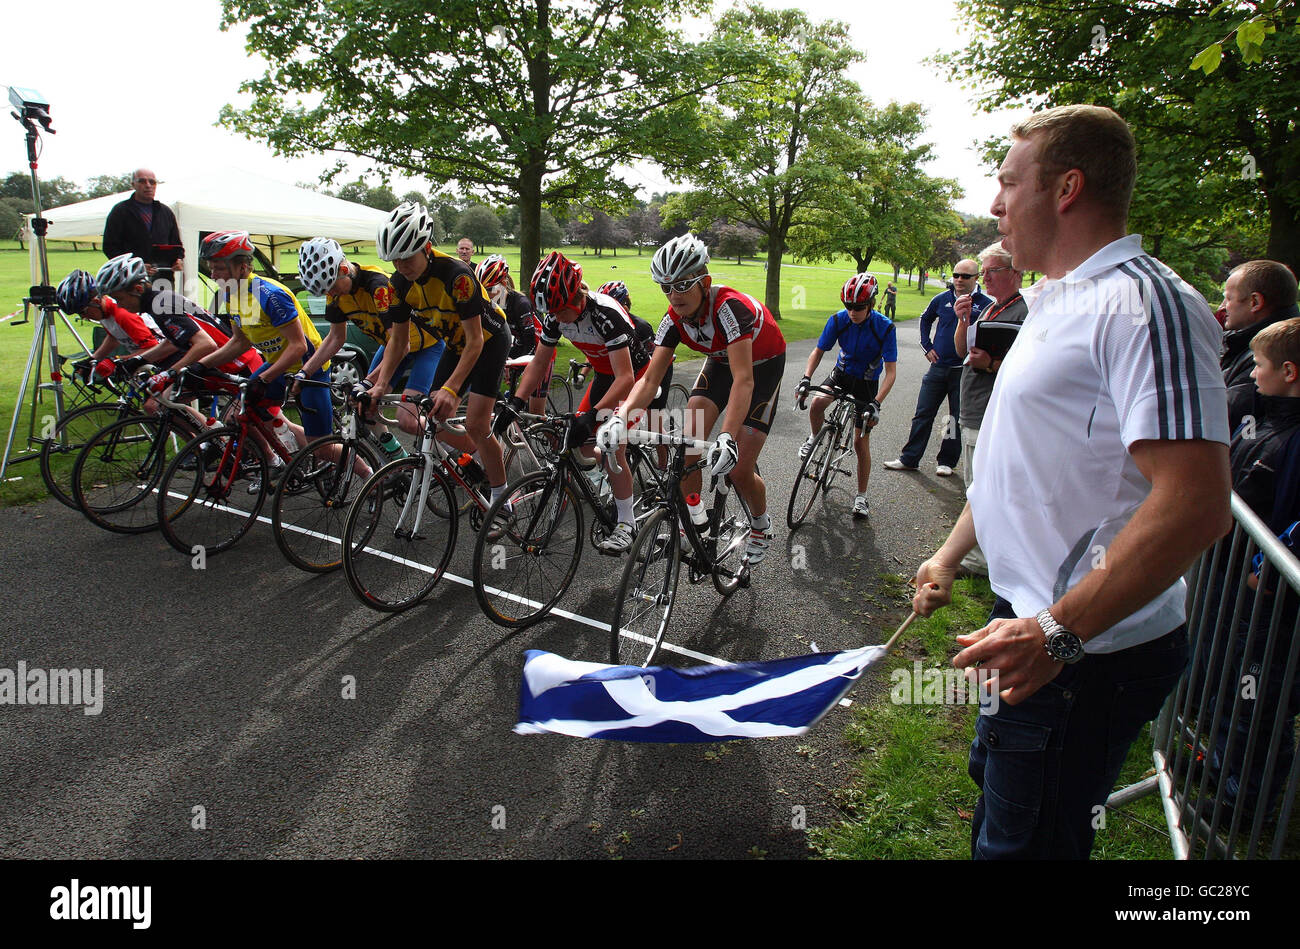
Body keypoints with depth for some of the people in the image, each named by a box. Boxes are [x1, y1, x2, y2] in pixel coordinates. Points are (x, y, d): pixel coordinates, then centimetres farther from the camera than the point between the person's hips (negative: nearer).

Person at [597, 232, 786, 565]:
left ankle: (761, 525, 21)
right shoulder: (675, 319, -19)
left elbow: (744, 380, -46)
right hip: (721, 363, 5)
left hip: (763, 367, -5)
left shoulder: (730, 306, -38)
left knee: (739, 471, -10)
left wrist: (727, 437, -58)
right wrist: (620, 417, -40)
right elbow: (650, 379, -21)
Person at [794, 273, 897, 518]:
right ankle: (815, 438, 4)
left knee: (861, 443, -2)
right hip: (842, 373, 2)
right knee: (817, 402, -30)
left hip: (867, 383, -2)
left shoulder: (885, 327, -23)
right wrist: (805, 379, -25)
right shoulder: (839, 320, -16)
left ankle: (861, 496, 14)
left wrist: (876, 404, -34)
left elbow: (891, 372, -23)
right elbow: (818, 351, -8)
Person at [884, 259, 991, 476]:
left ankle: (946, 461, 20)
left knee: (957, 419, 7)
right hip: (938, 367, 3)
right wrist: (927, 346, 14)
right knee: (923, 414, 6)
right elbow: (925, 319, 22)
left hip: (964, 371, -3)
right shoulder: (942, 299, 4)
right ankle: (909, 458, 13)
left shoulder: (985, 304, -6)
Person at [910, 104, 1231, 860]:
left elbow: (1196, 505, -29)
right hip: (1037, 623, 10)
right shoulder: (1059, 300, 13)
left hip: (1089, 653, -10)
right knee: (997, 783, 26)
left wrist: (1059, 632, -29)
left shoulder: (1145, 303, -20)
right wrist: (951, 554, 21)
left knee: (1023, 840, 4)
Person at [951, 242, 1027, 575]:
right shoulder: (990, 309, 17)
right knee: (974, 486, 20)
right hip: (972, 413, 11)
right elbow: (961, 350, 17)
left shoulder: (1024, 312, -13)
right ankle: (975, 552, 33)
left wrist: (990, 363, -31)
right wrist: (963, 319, 2)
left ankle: (980, 560, 4)